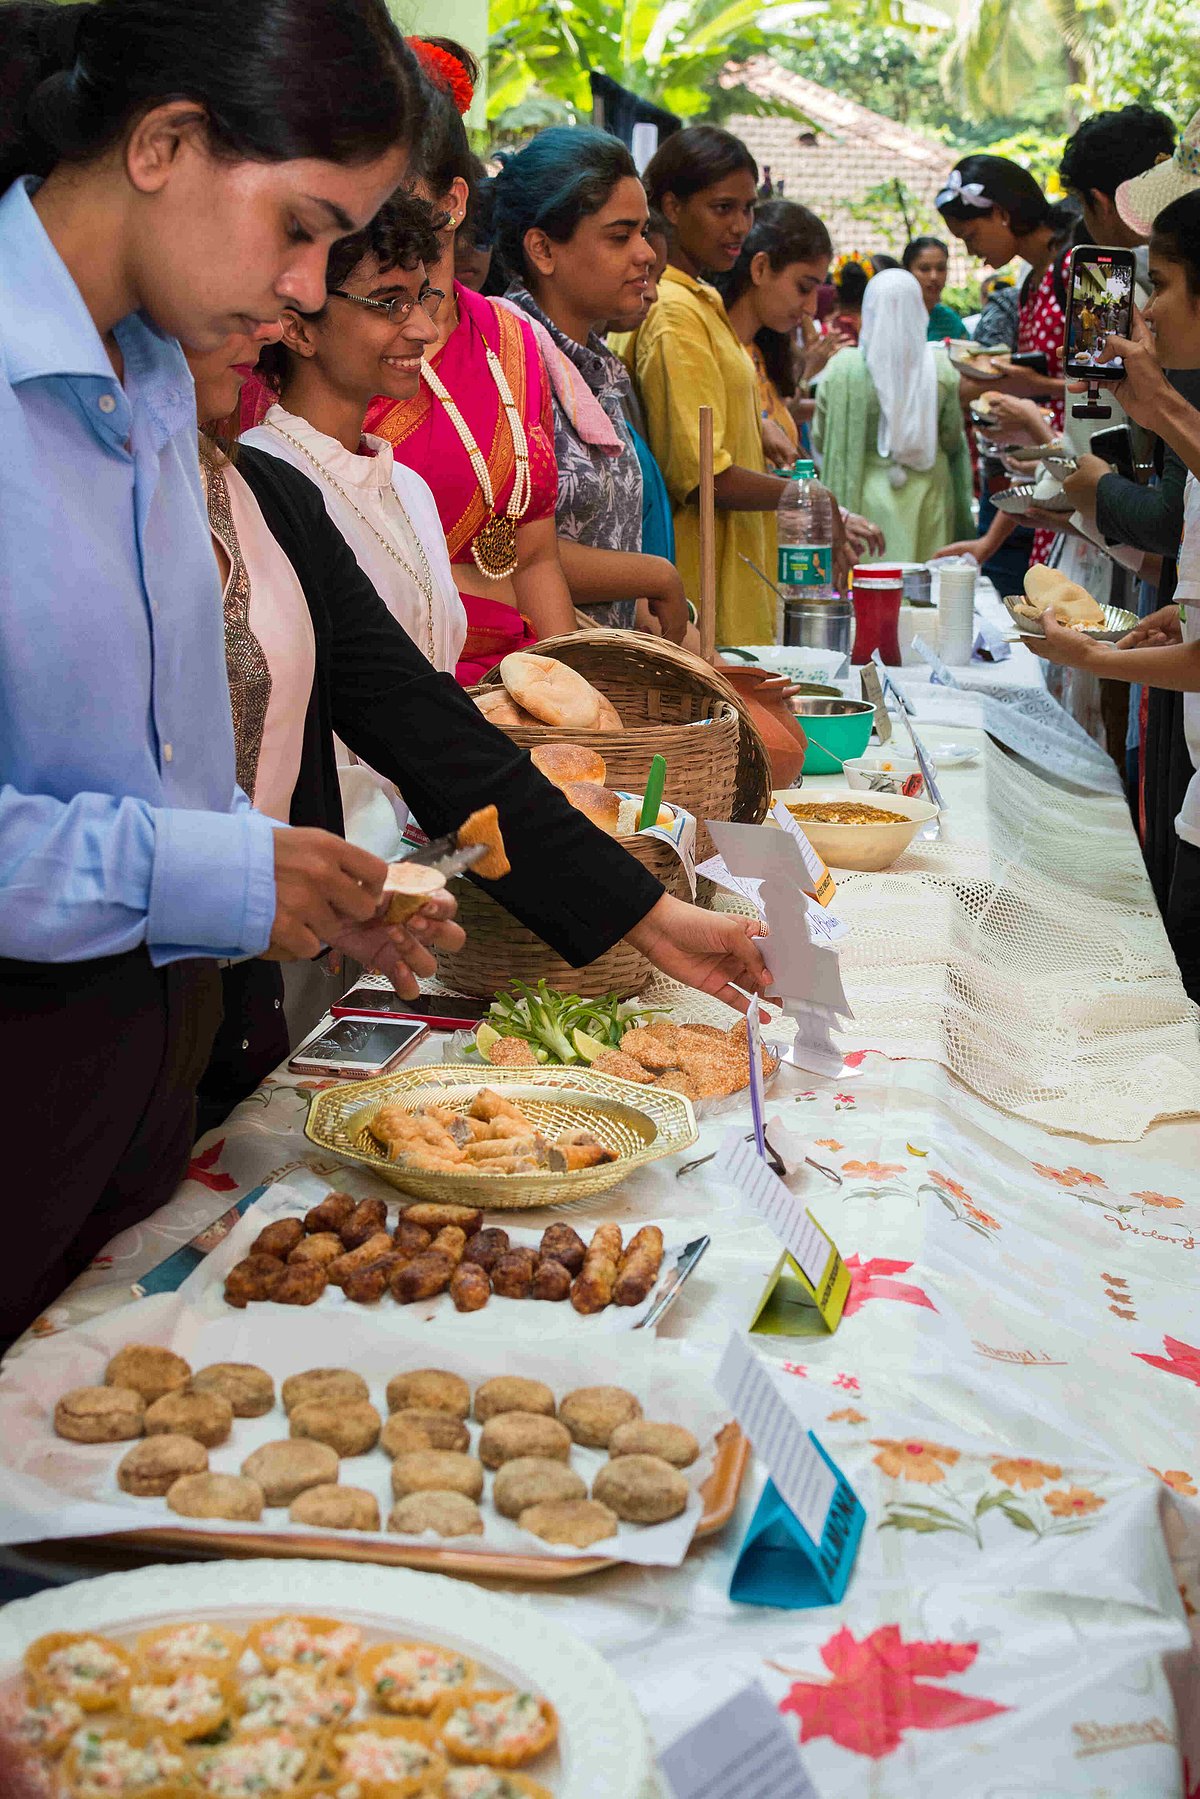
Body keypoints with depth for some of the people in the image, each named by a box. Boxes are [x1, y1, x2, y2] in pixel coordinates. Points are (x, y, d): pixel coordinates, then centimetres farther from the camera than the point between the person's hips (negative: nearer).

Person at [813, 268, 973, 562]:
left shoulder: (841, 369, -9)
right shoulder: (941, 369, -6)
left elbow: (820, 439, 0)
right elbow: (952, 441, 3)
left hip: (866, 496, -1)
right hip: (928, 497, 2)